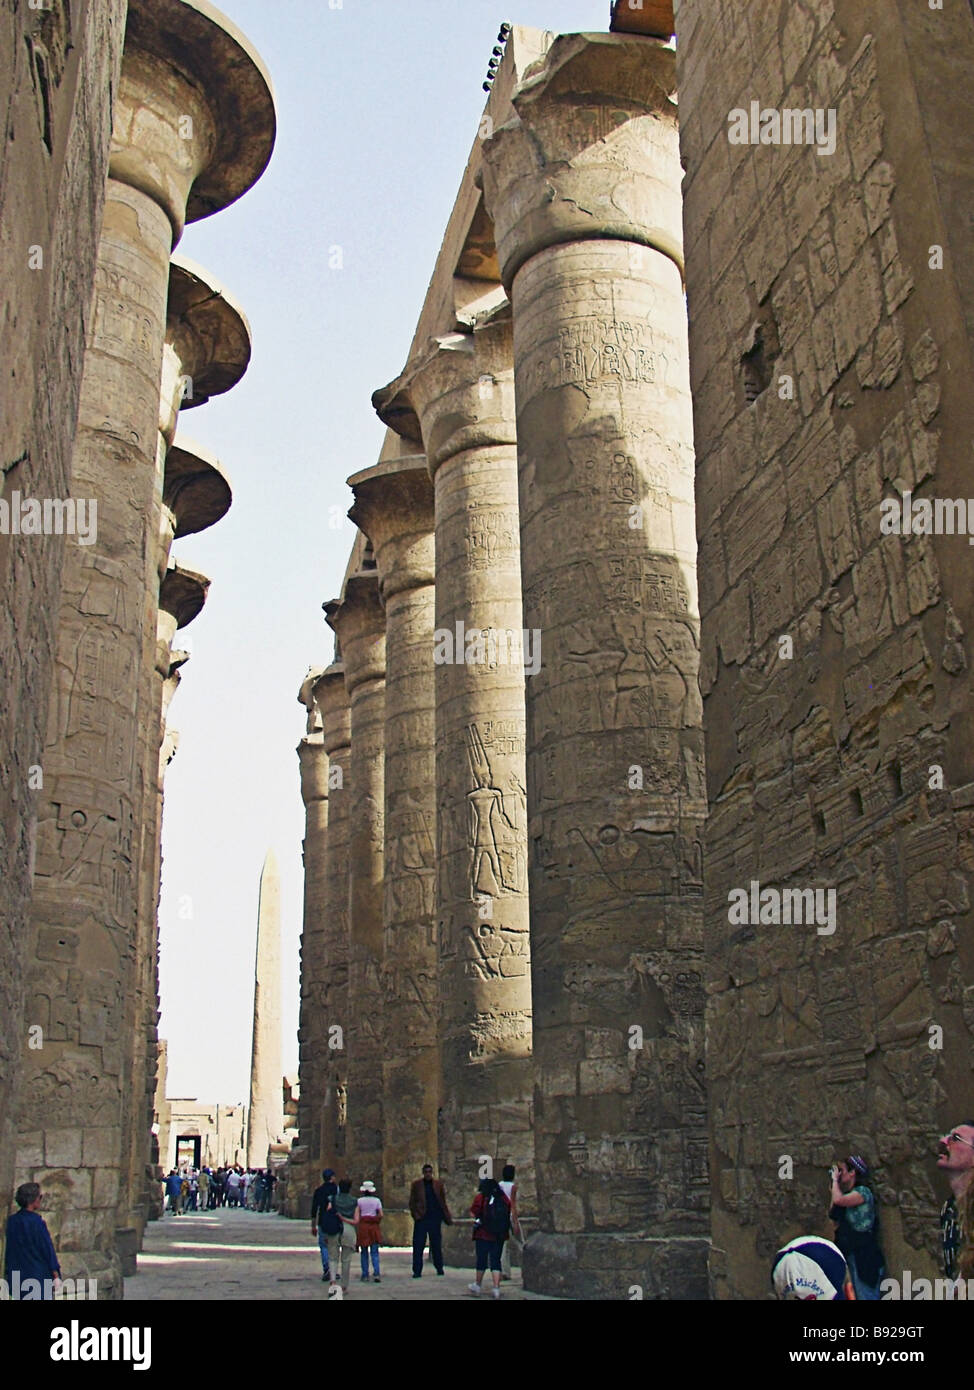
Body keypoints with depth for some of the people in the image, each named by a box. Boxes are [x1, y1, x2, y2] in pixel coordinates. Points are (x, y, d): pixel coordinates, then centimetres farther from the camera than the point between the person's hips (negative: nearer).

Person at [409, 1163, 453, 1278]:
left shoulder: (438, 1184, 7)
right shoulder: (416, 1184, 4)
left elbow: (443, 1202, 10)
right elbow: (412, 1202, 5)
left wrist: (448, 1218, 4)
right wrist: (415, 1215, -9)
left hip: (435, 1218, 1)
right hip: (421, 1219, -1)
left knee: (437, 1244, 8)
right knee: (418, 1245, -2)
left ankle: (439, 1268, 21)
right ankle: (417, 1271, 4)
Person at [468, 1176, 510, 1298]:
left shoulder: (480, 1198, -9)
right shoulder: (503, 1198, 0)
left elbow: (473, 1213, -4)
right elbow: (508, 1214, 7)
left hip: (483, 1234, -3)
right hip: (500, 1236, 3)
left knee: (481, 1259, 10)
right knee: (496, 1261, 6)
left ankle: (477, 1285, 24)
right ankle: (496, 1288, -4)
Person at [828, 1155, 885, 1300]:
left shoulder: (863, 1191, -11)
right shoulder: (849, 1194, 15)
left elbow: (838, 1200, -27)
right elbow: (832, 1215, 12)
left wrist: (835, 1180, -9)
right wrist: (833, 1187, 11)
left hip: (863, 1254, -9)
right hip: (850, 1253, 9)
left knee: (866, 1296, -8)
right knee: (854, 1295, 12)